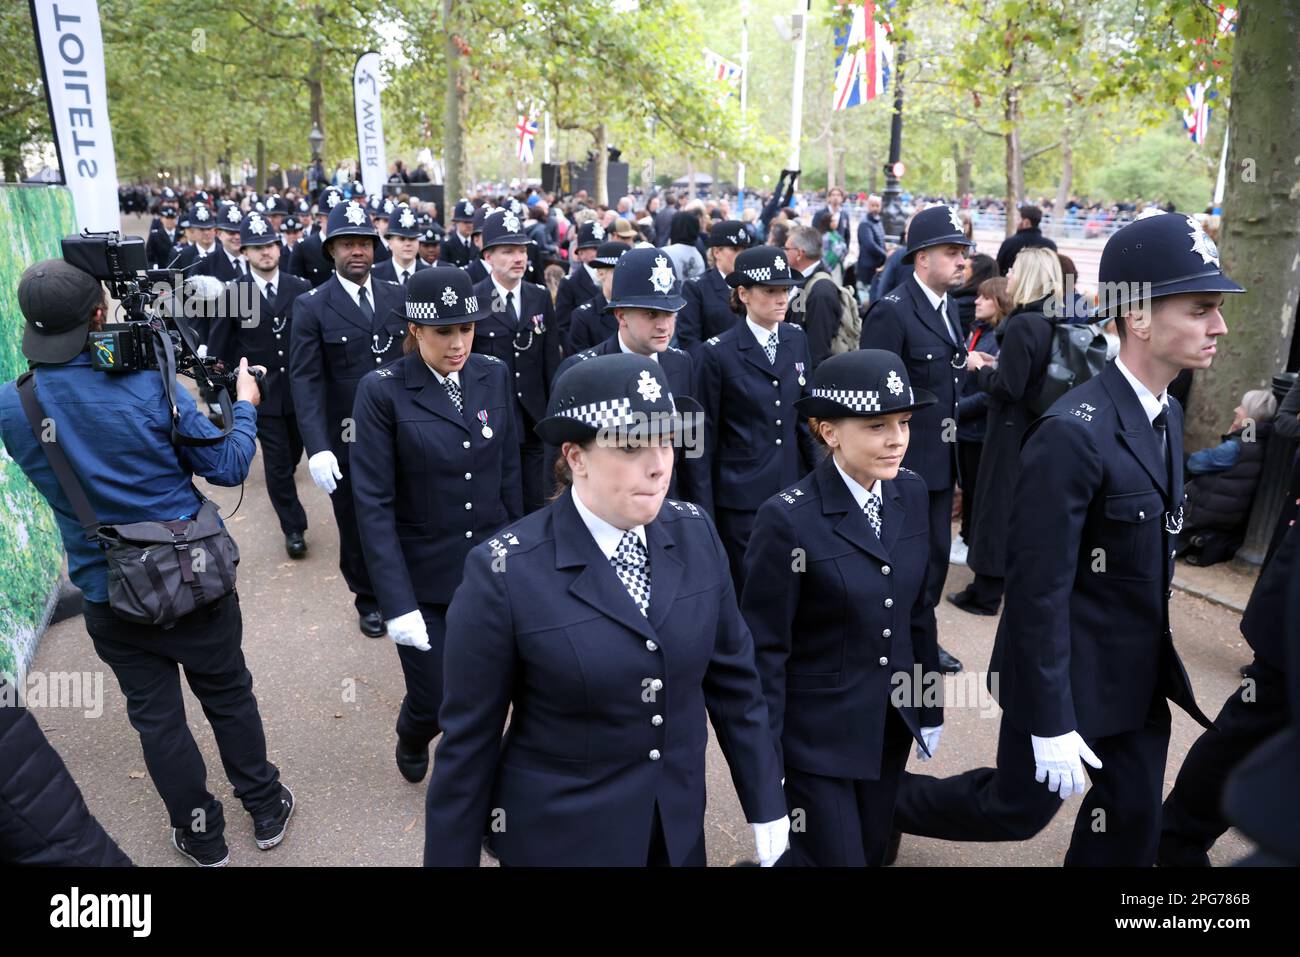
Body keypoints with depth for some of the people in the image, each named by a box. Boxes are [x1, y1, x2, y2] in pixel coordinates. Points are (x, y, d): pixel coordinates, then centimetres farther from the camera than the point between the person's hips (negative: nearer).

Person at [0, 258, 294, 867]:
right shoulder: (149, 389, -19)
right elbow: (227, 468, -9)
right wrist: (245, 407, 7)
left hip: (108, 595, 2)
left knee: (156, 717, 17)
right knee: (229, 697, 17)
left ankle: (201, 837, 33)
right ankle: (266, 810, 35)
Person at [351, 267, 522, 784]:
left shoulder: (494, 375, -1)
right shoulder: (382, 390, -13)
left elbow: (508, 472, 7)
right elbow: (373, 503, -14)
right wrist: (397, 604, -18)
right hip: (424, 576, -3)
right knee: (435, 701, 6)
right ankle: (412, 736, 44)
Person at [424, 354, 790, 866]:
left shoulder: (694, 533, -9)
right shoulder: (505, 571, -22)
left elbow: (732, 678, 0)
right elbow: (467, 743, -14)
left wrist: (766, 807, 5)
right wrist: (449, 856, -6)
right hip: (558, 835, -4)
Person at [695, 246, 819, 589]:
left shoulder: (797, 340, 5)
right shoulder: (717, 353, -11)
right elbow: (705, 436, -7)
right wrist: (704, 509, -7)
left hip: (792, 486, 5)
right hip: (740, 496, -4)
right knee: (748, 588, 6)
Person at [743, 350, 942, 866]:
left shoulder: (912, 494, -3)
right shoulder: (788, 518, -22)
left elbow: (917, 609, 7)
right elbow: (765, 648, -16)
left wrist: (929, 706, 11)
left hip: (893, 721, 6)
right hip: (817, 734, -6)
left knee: (872, 851, 21)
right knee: (835, 856, 7)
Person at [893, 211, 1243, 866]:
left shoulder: (1166, 417, 4)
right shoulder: (1073, 433, -26)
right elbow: (1039, 590, -25)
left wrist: (1161, 662, 17)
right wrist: (1051, 724, -20)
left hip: (1140, 673, 8)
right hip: (1068, 674, -8)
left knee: (1133, 819, 16)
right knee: (1019, 809, 9)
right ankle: (883, 806, 34)